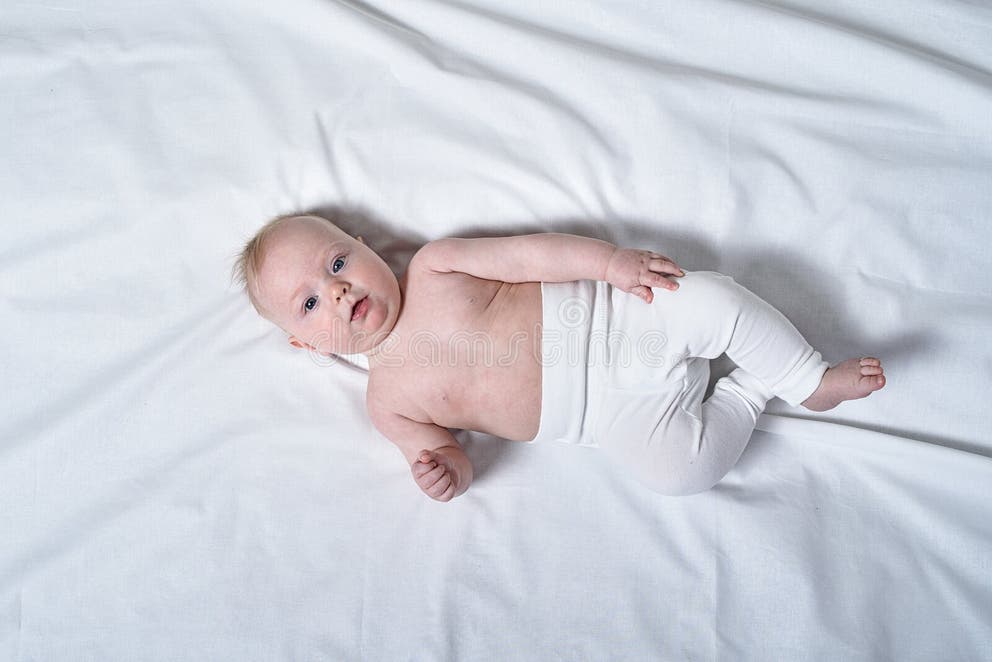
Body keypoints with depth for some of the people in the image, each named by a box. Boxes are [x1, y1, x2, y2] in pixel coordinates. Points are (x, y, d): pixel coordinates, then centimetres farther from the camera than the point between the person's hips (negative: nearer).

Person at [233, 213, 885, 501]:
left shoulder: (433, 268, -2)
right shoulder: (389, 401, 0)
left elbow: (529, 253, -6)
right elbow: (445, 454, 5)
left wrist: (611, 260, -15)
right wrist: (446, 473, -20)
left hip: (610, 313, 1)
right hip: (614, 412, 0)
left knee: (714, 298, -20)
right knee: (680, 469, -21)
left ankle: (812, 378, 5)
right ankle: (748, 389, 6)